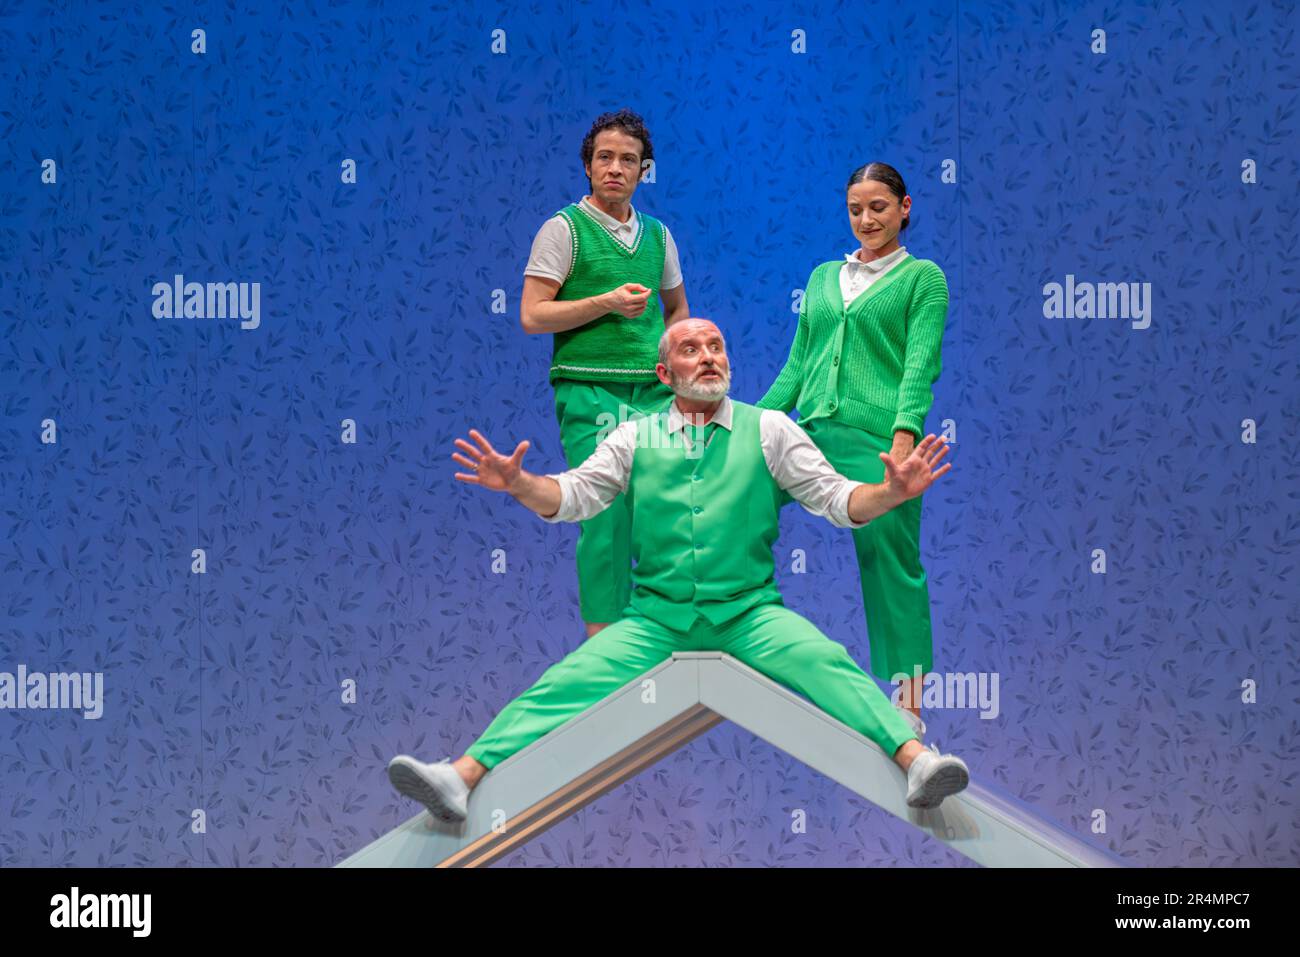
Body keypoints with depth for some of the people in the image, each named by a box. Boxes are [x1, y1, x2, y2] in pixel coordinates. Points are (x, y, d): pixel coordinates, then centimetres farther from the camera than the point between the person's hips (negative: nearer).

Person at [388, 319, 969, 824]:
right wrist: (519, 485, -15)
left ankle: (916, 761, -40)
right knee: (568, 681, -19)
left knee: (824, 660, -29)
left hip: (748, 612, -1)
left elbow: (836, 498, 5)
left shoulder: (769, 430, 10)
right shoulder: (635, 437, 13)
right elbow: (574, 496, 7)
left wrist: (891, 492, -16)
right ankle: (464, 776, -28)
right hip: (655, 615, 1)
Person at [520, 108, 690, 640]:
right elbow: (532, 316, -6)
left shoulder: (657, 234, 16)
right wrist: (606, 303, -13)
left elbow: (676, 307, 29)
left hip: (654, 393, 5)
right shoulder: (564, 229, 0)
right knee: (606, 515, -10)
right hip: (589, 391, -5)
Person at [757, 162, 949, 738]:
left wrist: (905, 433, -20)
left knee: (890, 562, -6)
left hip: (876, 437, -5)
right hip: (813, 432, 5)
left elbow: (920, 365, -6)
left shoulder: (922, 277, 6)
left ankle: (909, 704, 0)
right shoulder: (824, 276, 21)